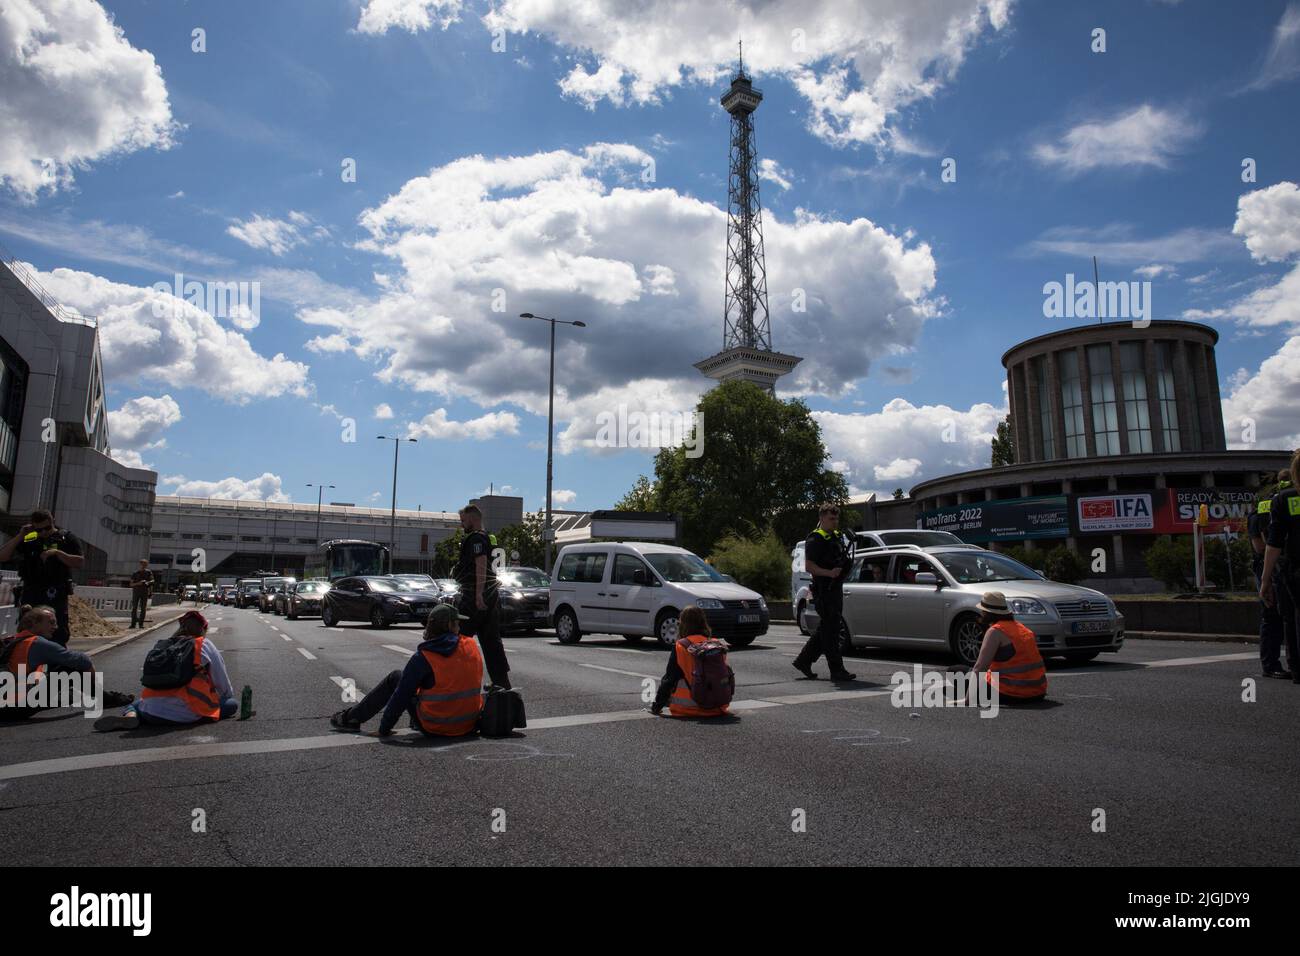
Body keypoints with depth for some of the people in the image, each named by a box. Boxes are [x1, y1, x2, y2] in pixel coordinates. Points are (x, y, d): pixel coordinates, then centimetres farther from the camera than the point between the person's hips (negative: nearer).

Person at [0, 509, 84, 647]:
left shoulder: (66, 539, 1)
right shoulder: (27, 540, 10)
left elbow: (80, 562, -8)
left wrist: (57, 553, -20)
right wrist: (20, 536, -5)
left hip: (56, 595, -4)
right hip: (31, 594, 4)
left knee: (58, 636, -5)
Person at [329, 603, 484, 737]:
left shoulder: (423, 658, -15)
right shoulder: (472, 646, -4)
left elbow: (400, 696, -11)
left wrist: (384, 728, 0)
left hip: (434, 728, -4)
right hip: (469, 724, 4)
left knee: (395, 678, 11)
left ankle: (352, 718, 24)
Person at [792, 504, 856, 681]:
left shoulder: (838, 537, 19)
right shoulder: (815, 539, -10)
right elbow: (808, 566, -17)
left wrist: (847, 563, 11)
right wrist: (829, 573, -29)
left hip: (836, 588, 9)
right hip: (823, 591, -9)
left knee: (826, 630, 13)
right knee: (830, 631, -6)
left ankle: (803, 661, 22)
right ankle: (837, 670, -3)